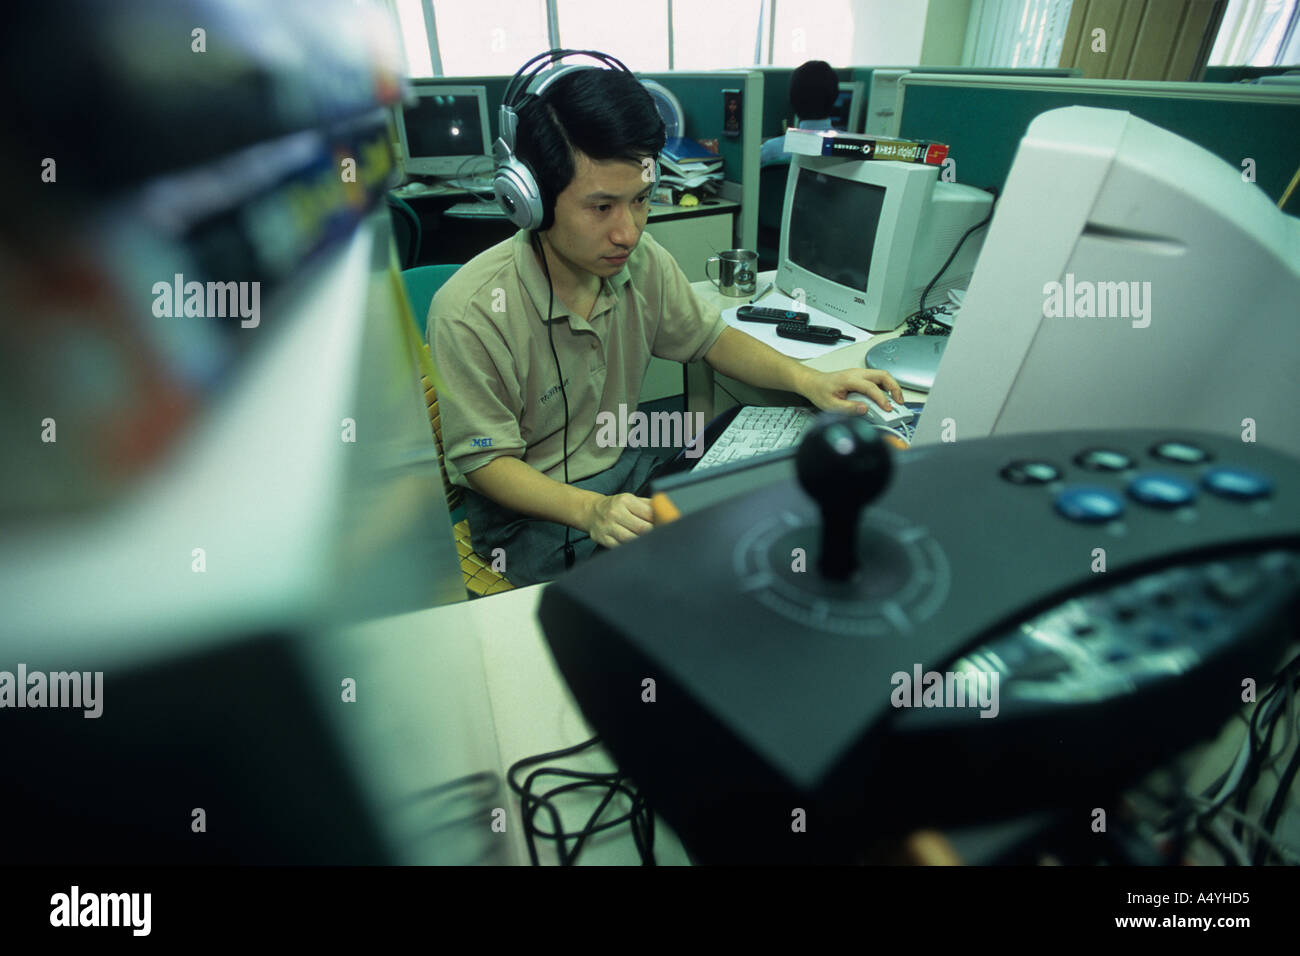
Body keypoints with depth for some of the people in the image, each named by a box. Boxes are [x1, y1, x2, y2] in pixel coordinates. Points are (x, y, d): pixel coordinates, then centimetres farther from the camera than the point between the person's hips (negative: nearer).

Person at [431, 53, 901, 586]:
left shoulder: (641, 260, -7)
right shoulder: (468, 316, -24)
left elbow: (710, 338, 7)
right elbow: (485, 460, -16)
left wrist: (806, 379, -9)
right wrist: (589, 510, -33)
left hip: (626, 463, 6)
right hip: (531, 507, -5)